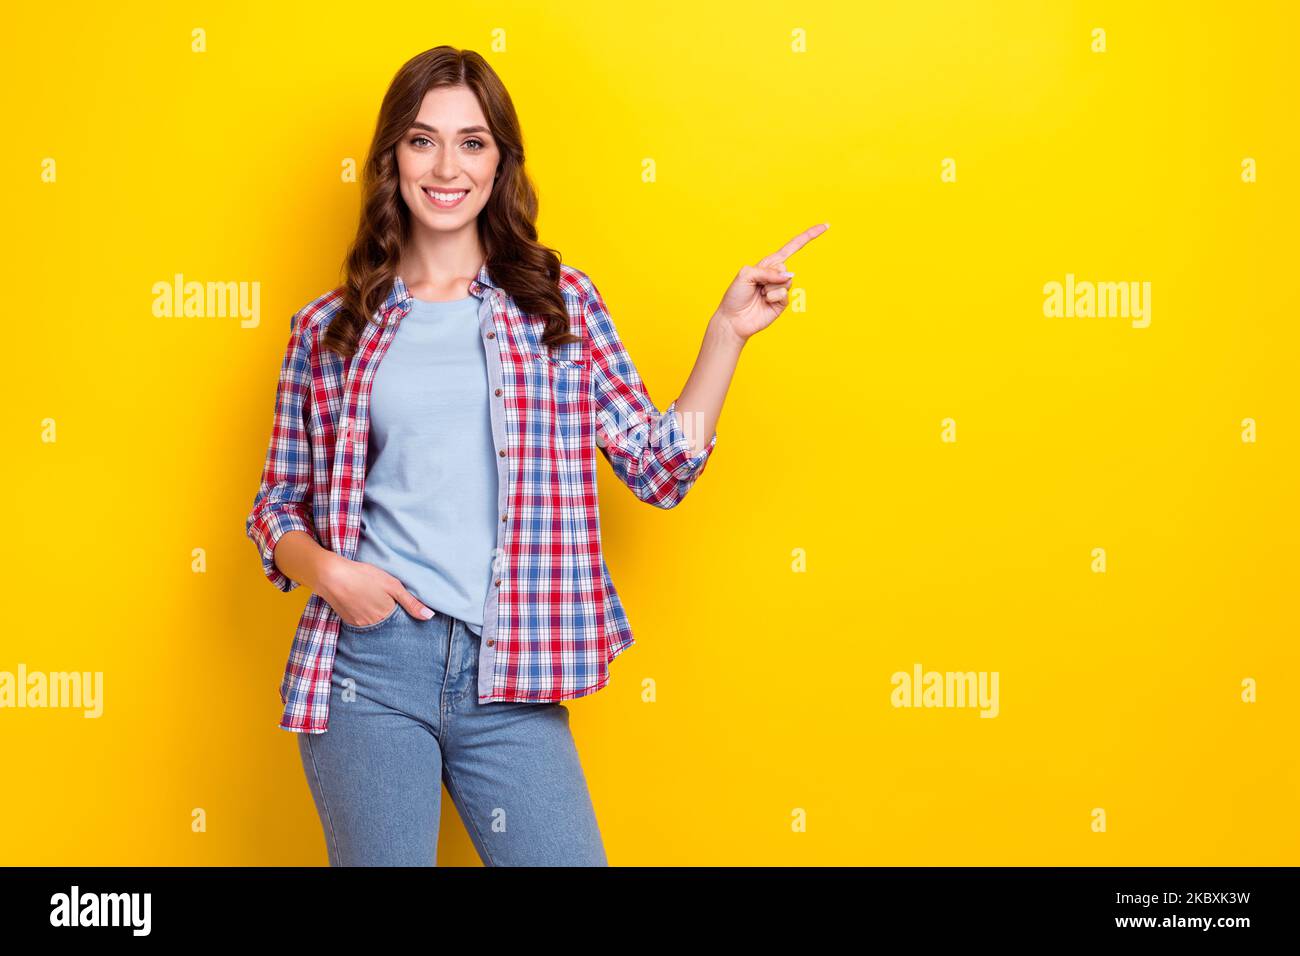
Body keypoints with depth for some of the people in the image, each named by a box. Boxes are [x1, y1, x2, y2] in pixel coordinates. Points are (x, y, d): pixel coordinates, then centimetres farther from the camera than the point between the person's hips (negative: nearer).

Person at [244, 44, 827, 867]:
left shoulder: (561, 302, 6)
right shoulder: (329, 328, 6)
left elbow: (661, 467, 5)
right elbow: (278, 505, 11)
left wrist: (728, 331, -2)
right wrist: (324, 569, -9)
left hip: (511, 680, 0)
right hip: (368, 662, 0)